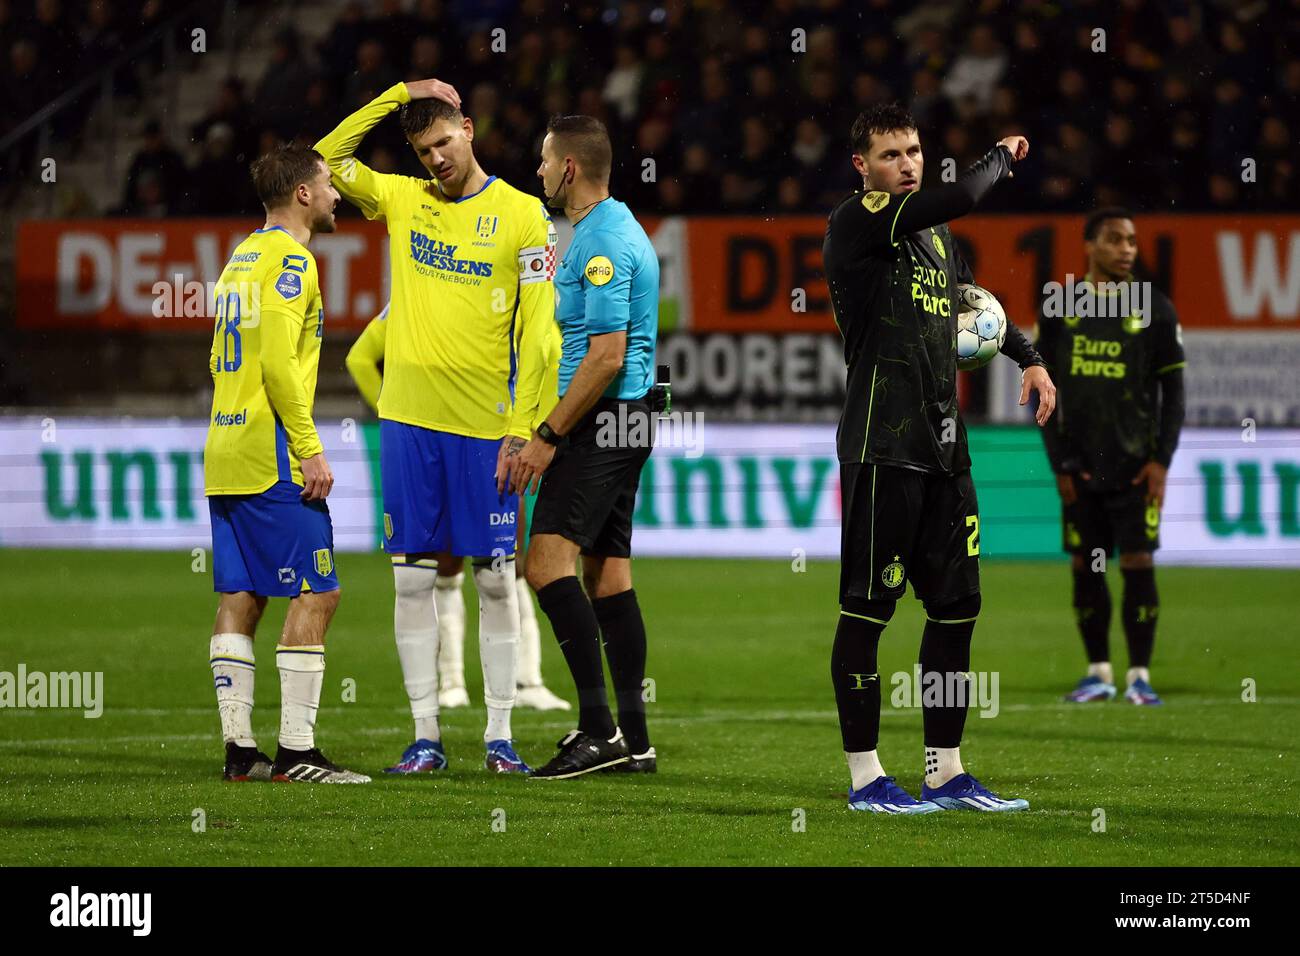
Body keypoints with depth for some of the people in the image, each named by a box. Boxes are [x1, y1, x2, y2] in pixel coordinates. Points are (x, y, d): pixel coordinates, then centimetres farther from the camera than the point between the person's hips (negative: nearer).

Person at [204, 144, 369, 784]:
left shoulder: (242, 258, 18)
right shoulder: (288, 259, -10)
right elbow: (278, 361, -19)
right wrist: (309, 449, -17)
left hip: (225, 453, 9)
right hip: (272, 458, -9)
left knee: (239, 598, 7)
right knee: (315, 593, -6)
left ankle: (239, 749, 6)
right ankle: (296, 751, -9)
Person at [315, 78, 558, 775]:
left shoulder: (523, 214, -1)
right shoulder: (401, 199, 9)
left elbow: (537, 330, -3)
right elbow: (325, 160, 6)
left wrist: (524, 427, -10)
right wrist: (397, 95, 1)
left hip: (486, 423, -3)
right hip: (409, 418, 3)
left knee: (495, 579, 1)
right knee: (412, 578, 2)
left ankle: (499, 736, 7)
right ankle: (426, 736, 6)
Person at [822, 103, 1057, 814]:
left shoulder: (934, 231, 18)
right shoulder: (856, 222, -9)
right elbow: (960, 197, -21)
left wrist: (1027, 357, 19)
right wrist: (1002, 157, -2)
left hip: (943, 447, 9)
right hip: (882, 446, -9)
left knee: (956, 606, 9)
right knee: (866, 608, -4)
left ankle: (945, 774, 17)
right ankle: (864, 777, 1)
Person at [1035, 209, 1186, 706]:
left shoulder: (1155, 309, 1)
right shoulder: (1059, 311, 4)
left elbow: (1173, 390, 3)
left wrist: (1161, 460, -5)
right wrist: (1060, 462, 1)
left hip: (1136, 465, -2)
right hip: (1080, 468, 2)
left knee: (1138, 565, -6)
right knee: (1086, 567, 3)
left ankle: (1140, 675, 0)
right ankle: (1099, 672, 12)